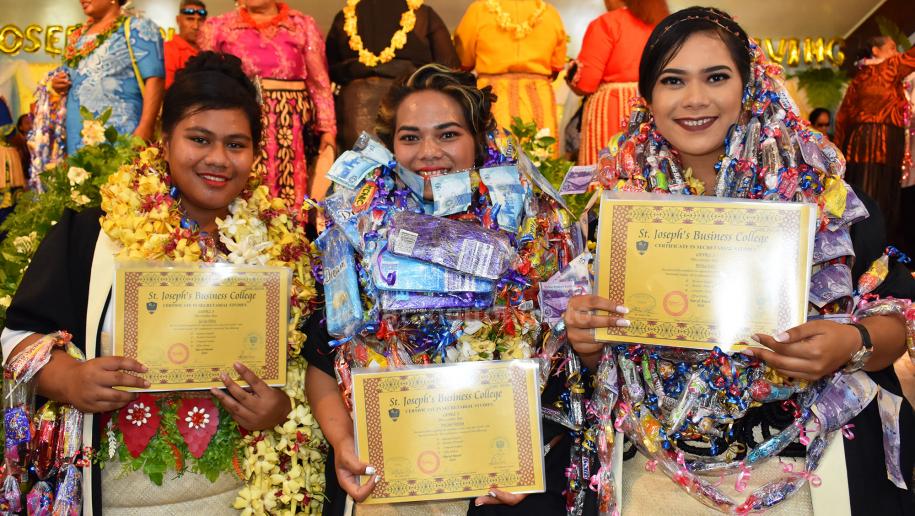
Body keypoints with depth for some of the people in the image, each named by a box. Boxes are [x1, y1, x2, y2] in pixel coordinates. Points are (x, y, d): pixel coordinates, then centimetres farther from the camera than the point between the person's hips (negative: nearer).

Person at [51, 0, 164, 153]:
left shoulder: (136, 28, -1)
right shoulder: (76, 36, 20)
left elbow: (154, 80, -12)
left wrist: (145, 129, -23)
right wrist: (58, 85, 8)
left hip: (119, 135, -7)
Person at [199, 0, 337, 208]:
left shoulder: (303, 25, 7)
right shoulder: (218, 27, 11)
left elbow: (320, 83, 6)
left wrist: (328, 129, 0)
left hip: (289, 125, 0)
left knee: (288, 192, -2)